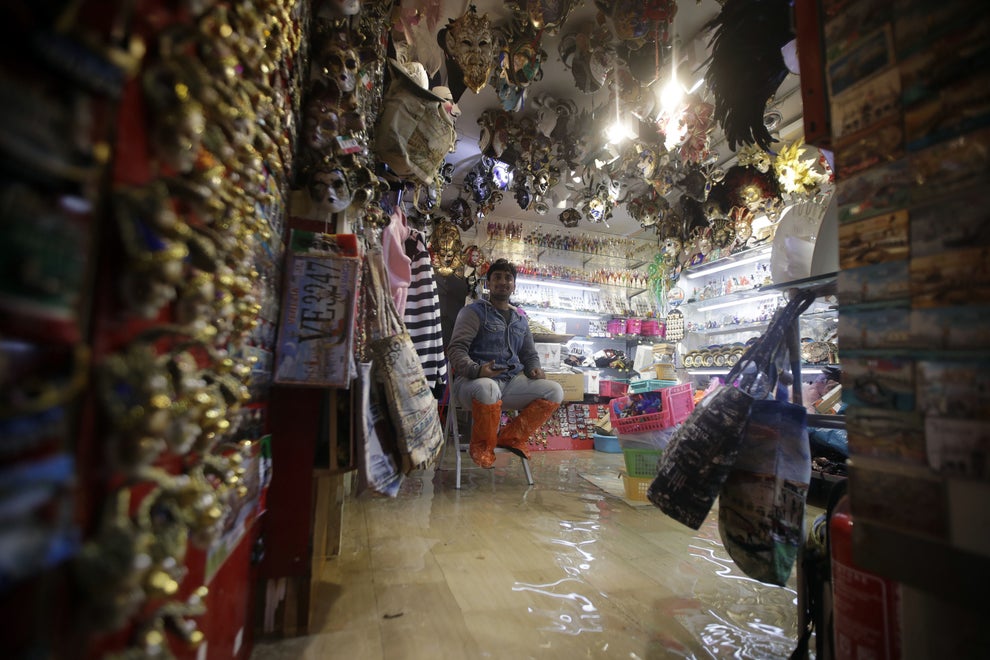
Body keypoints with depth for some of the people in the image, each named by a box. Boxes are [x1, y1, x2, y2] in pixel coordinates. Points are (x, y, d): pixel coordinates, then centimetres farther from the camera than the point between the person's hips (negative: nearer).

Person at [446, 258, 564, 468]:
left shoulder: (520, 320, 20)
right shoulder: (474, 311, 2)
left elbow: (530, 354, 27)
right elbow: (456, 349, -9)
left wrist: (535, 369, 2)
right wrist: (476, 370, -29)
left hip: (512, 382, 6)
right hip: (475, 380, -5)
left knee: (554, 391, -14)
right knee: (487, 389, -41)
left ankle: (511, 437, -2)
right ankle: (482, 446, -11)